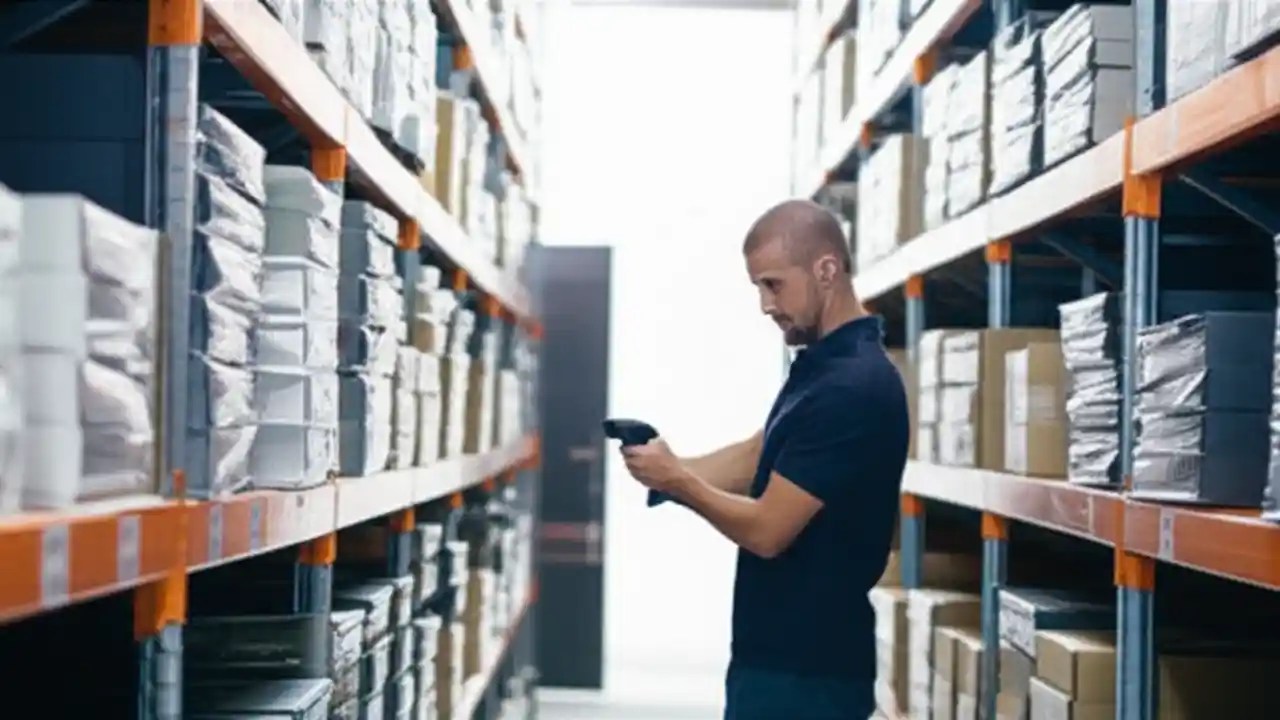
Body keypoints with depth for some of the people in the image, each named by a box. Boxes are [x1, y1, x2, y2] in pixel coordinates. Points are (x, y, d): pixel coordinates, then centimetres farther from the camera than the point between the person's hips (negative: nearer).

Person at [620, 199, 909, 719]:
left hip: (804, 670, -10)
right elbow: (757, 456, 17)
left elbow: (766, 529, -22)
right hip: (780, 657, 10)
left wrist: (677, 480, -6)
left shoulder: (851, 387, -23)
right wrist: (668, 468, 0)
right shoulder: (823, 364, 10)